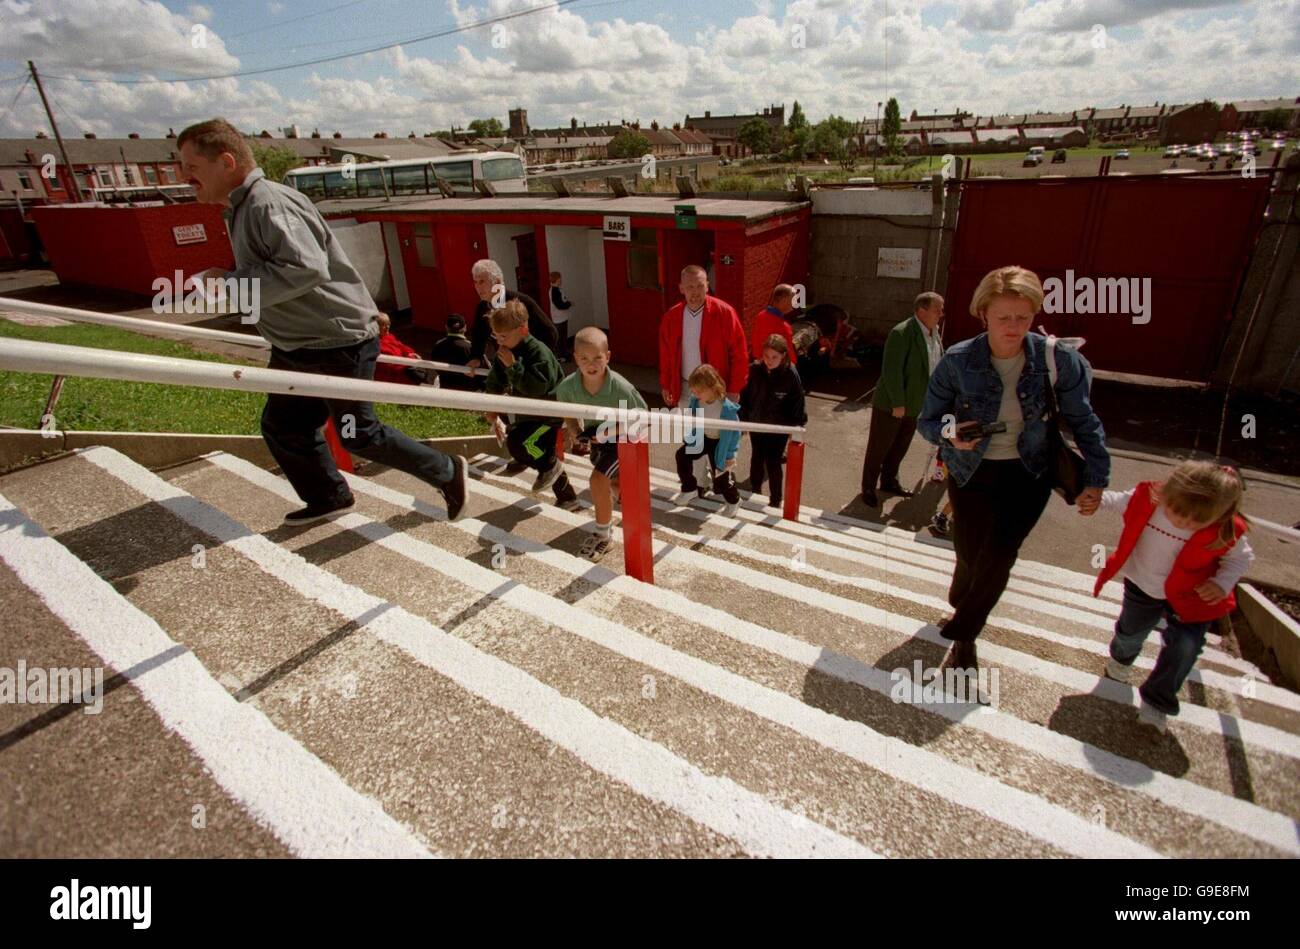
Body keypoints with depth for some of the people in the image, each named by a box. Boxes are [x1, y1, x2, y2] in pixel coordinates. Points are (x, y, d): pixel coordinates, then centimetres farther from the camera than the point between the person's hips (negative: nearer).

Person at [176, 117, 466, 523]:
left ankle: (447, 472, 16)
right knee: (281, 427, 16)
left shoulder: (268, 203, -21)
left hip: (338, 344, -10)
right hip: (296, 348, 10)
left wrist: (230, 285, -27)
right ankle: (328, 498, 33)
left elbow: (306, 268, -34)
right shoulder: (242, 206, 12)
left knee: (359, 435, 0)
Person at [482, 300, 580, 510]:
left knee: (518, 443, -28)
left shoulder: (539, 352, -23)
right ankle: (567, 498, 35)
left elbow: (537, 388, -32)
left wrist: (513, 366, -31)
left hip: (549, 415, -8)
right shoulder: (503, 354, 1)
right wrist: (492, 410, 1)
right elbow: (494, 384, 9)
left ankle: (551, 465, 0)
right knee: (546, 459, 17)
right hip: (525, 414, 9)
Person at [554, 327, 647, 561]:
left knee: (598, 478, -22)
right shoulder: (568, 386, -24)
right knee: (614, 482, 26)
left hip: (623, 439, -5)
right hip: (596, 439, 6)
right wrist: (576, 433, -16)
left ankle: (602, 535, -1)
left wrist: (612, 430, -31)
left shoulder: (621, 388, -34)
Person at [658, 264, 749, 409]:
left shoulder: (724, 312, -11)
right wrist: (665, 386, 12)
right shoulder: (671, 317, 1)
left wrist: (734, 390, -10)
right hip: (684, 389, 4)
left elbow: (739, 354, -9)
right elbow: (666, 355, 12)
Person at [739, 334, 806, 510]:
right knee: (756, 460, 19)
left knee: (773, 463, 3)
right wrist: (743, 419, 3)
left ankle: (775, 500, 21)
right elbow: (745, 397, -1)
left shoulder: (791, 375, -17)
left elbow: (797, 405, -10)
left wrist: (796, 428, -8)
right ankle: (755, 493, 39)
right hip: (756, 425, 3)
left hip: (778, 429, -3)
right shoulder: (754, 370, -11)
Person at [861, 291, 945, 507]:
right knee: (878, 448, 5)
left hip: (915, 405, 8)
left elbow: (940, 366, 14)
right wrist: (897, 404, -21)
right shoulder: (901, 333, -19)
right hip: (890, 405, -8)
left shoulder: (935, 334, 6)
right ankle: (868, 488, 18)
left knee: (900, 448, 19)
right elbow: (891, 371, -22)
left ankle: (889, 481, 36)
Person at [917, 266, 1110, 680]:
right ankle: (963, 607, 41)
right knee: (969, 556, 7)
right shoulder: (957, 361, -17)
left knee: (996, 560, -5)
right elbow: (926, 421, -9)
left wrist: (1096, 478, -2)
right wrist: (950, 433, -31)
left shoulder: (1057, 359, -15)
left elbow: (1082, 420, -2)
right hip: (971, 474, 0)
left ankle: (962, 634, 16)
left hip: (1027, 477, 0)